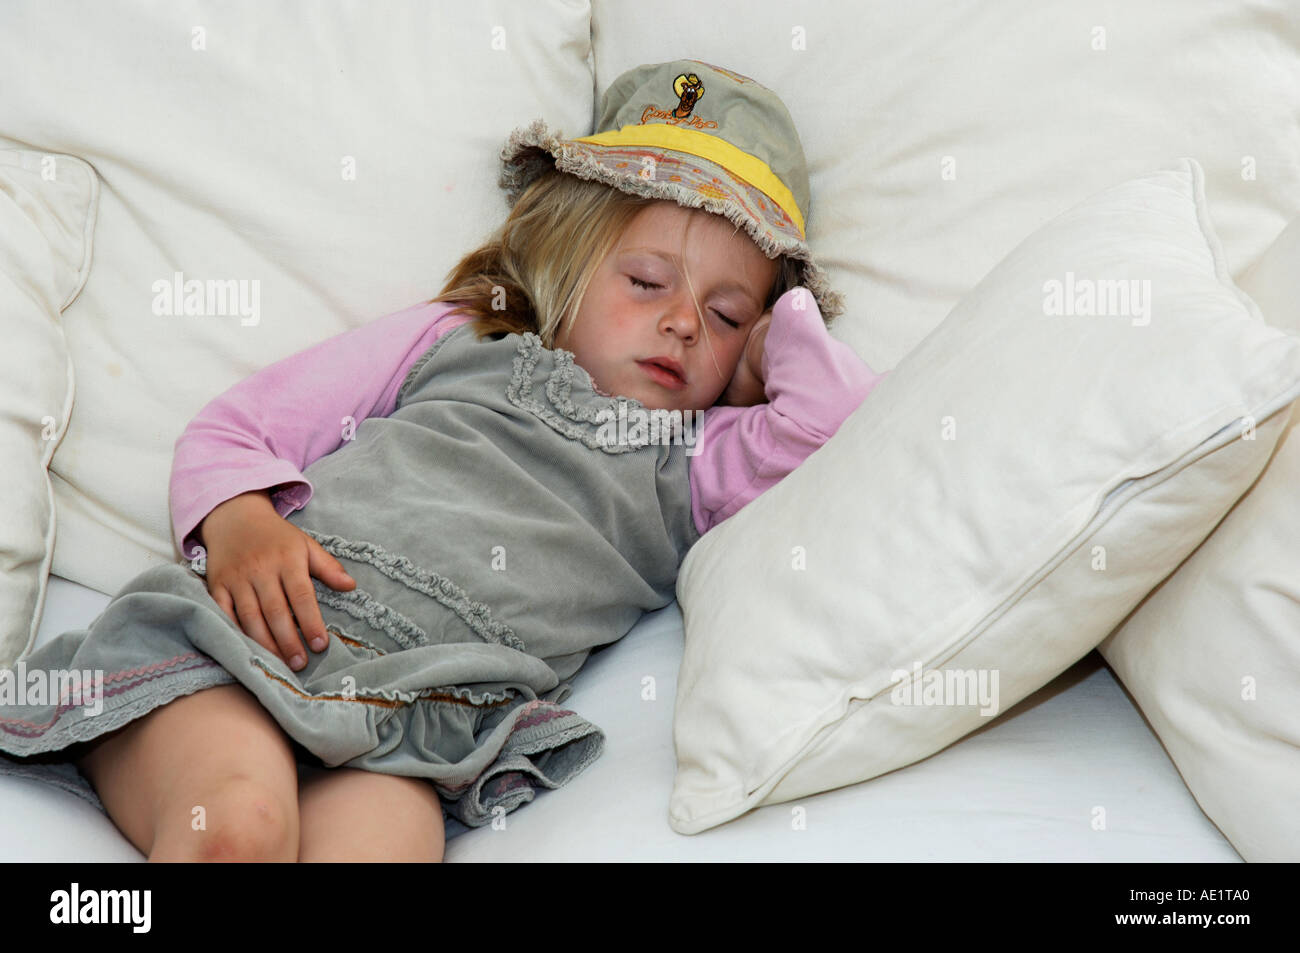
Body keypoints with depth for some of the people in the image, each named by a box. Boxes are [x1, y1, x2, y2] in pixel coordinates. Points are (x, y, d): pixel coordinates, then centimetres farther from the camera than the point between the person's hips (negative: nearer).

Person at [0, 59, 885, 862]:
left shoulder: (687, 465, 25)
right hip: (239, 640, 0)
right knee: (237, 823, -34)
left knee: (386, 831, -35)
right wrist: (240, 526, -4)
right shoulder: (452, 342, 23)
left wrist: (782, 313, 26)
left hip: (414, 728, 0)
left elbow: (844, 411, 6)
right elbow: (230, 432, 19)